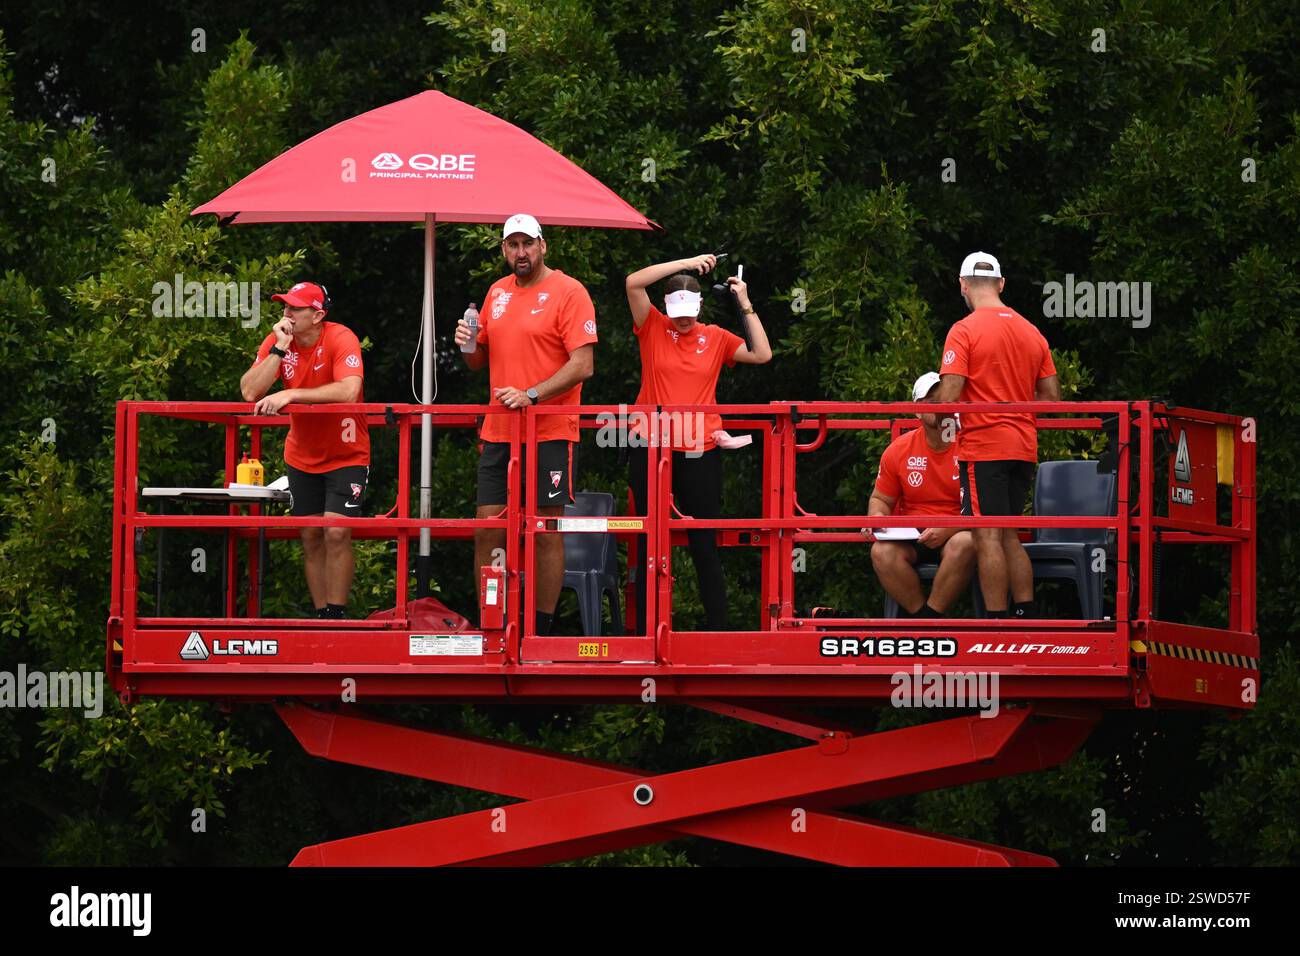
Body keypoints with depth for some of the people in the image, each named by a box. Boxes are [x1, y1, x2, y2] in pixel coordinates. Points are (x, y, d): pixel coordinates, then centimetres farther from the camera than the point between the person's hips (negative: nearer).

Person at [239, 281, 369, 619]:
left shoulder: (340, 339, -21)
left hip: (346, 455, -5)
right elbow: (249, 393, -17)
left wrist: (290, 394, -37)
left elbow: (348, 391, -37)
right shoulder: (277, 340, -8)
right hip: (302, 456, 5)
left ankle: (336, 616, -7)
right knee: (311, 537, 6)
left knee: (336, 532, -15)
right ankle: (321, 615, 14)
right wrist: (279, 350, -24)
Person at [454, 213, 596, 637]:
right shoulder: (497, 292, 14)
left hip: (550, 432, -6)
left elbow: (582, 364, -13)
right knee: (487, 531, 3)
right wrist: (469, 344, 0)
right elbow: (482, 360, 24)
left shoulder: (568, 292, -6)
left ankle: (542, 631, 4)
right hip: (497, 432, 6)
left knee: (546, 533, -2)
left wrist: (531, 395, -22)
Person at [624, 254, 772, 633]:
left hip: (699, 453, 0)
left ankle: (718, 628, 5)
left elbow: (762, 354, 2)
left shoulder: (715, 338, 9)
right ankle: (644, 633, 10)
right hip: (650, 449, 0)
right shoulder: (653, 328, 4)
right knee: (648, 546, 6)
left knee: (705, 548, 2)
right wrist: (686, 263, -10)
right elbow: (634, 283, -9)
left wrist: (746, 306, 1)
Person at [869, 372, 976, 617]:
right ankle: (921, 615, -17)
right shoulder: (899, 450, 5)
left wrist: (948, 530, -22)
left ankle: (929, 618, -24)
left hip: (957, 533, -2)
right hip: (912, 538, 2)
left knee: (965, 544, -38)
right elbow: (881, 499, 17)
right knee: (882, 552, -30)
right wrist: (877, 516, -8)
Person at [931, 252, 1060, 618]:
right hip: (1023, 447, 7)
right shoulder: (1032, 331, 11)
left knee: (988, 538, -6)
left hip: (983, 447, -7)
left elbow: (948, 396, -16)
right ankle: (1027, 619, 11)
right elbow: (1052, 397, 13)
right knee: (1008, 537, 14)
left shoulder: (964, 331, -9)